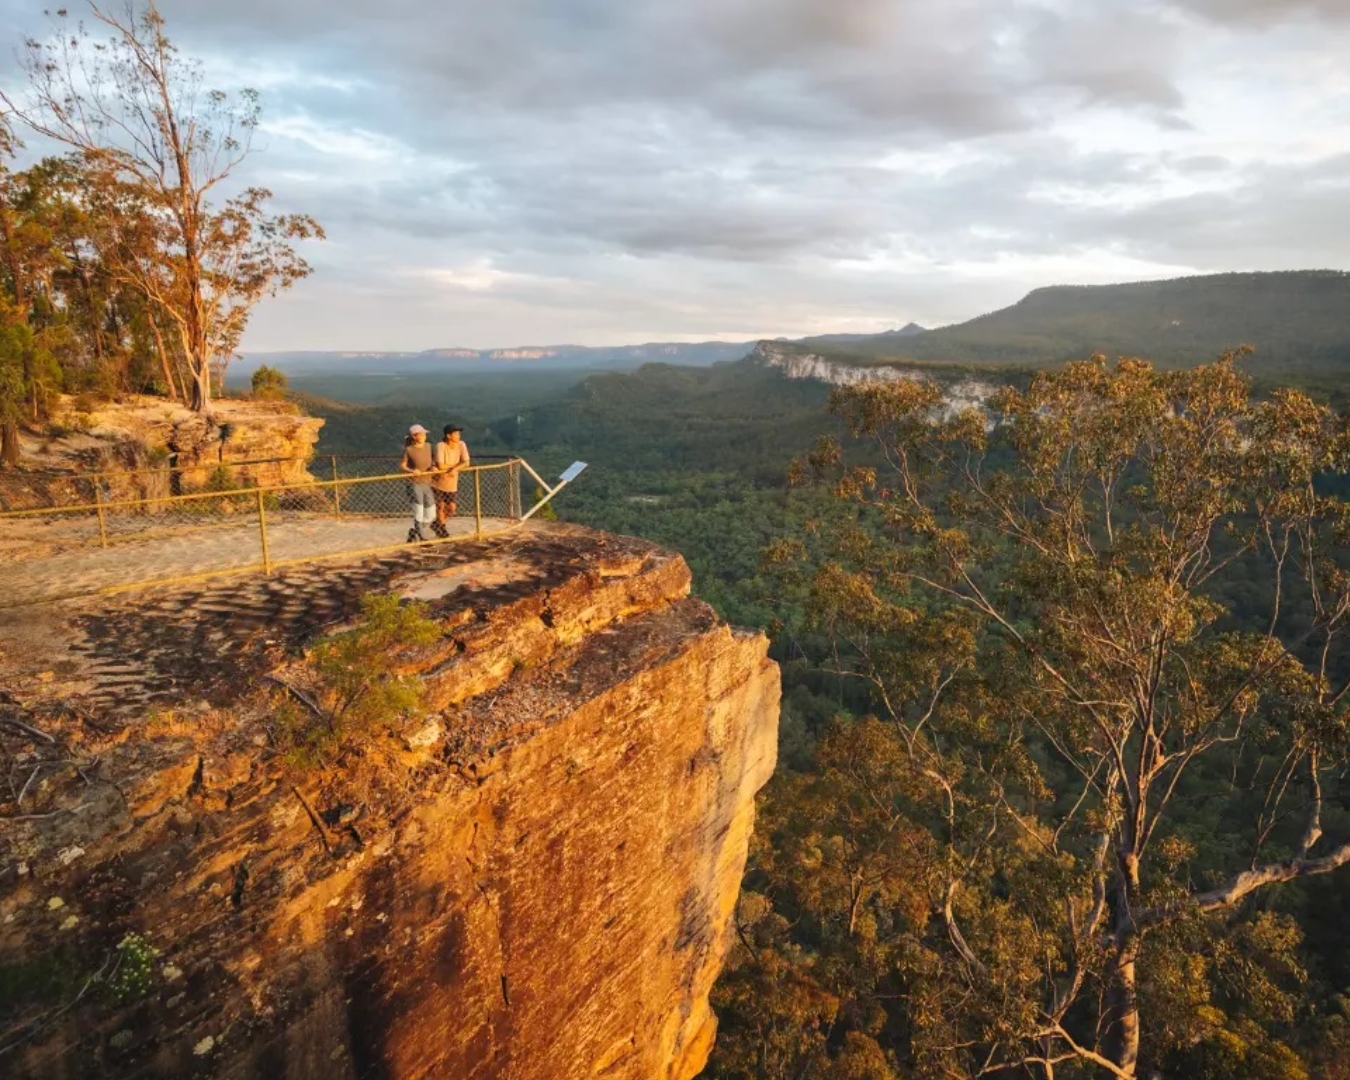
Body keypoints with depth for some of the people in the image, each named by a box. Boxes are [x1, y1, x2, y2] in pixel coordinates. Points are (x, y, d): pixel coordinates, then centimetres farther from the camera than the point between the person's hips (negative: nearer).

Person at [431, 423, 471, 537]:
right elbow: (440, 466, -29)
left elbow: (466, 463, -15)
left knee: (451, 508, 9)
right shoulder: (441, 446, -23)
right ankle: (441, 526, 31)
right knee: (440, 506, 4)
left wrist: (455, 469, -32)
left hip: (452, 483, 5)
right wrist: (457, 464, -15)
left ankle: (437, 524, 34)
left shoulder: (461, 445, -9)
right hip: (438, 481, -4)